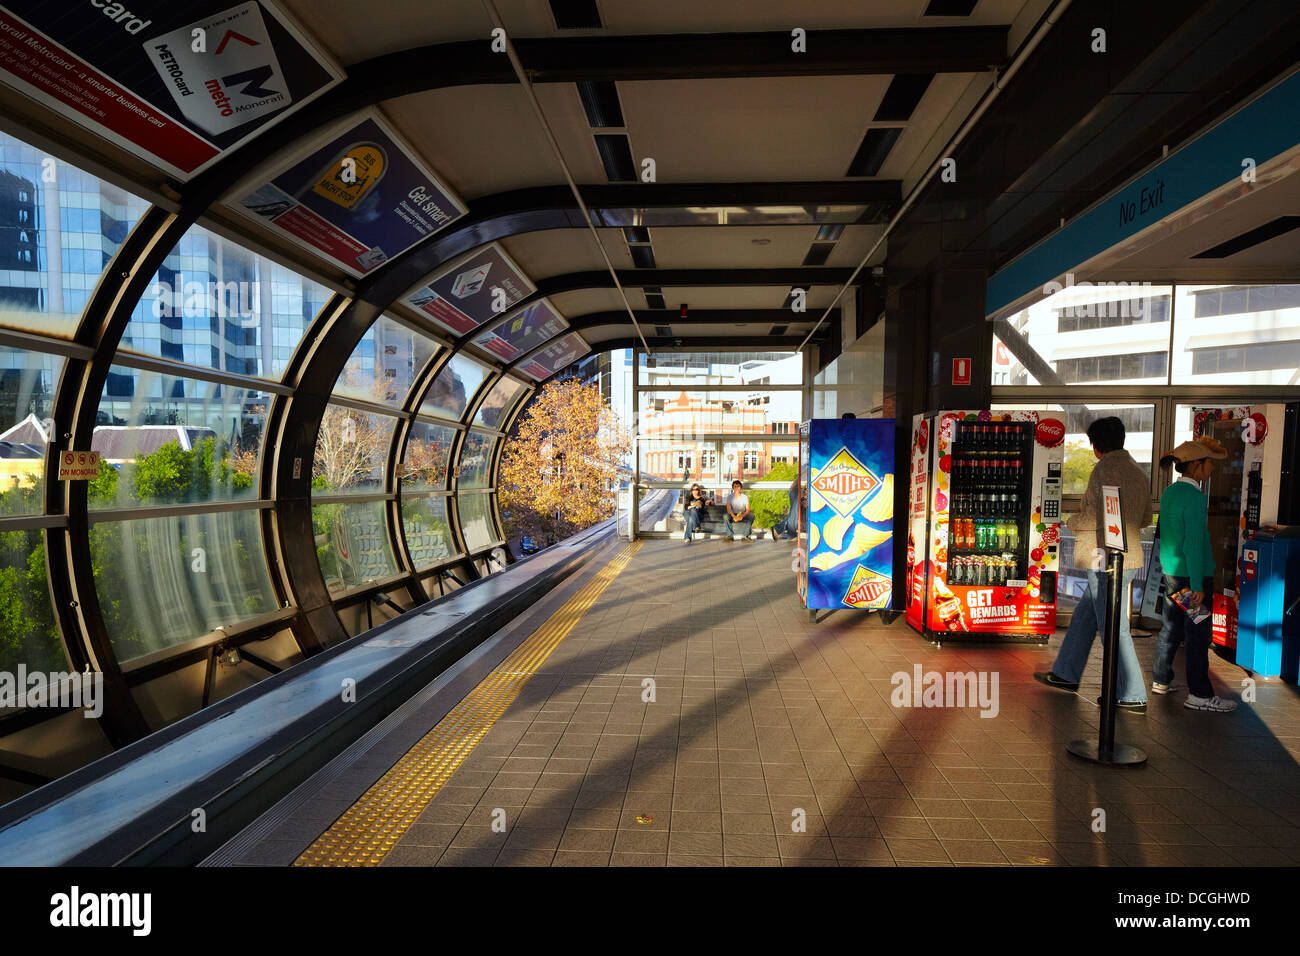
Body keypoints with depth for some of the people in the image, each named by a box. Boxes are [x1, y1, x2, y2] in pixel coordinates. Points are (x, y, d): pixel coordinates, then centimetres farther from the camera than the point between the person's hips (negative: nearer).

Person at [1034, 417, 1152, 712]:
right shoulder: (1138, 472, 11)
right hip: (1129, 558, 9)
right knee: (1084, 617, 19)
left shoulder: (1104, 469, -16)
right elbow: (1145, 518, 18)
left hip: (1107, 562, -9)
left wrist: (1074, 522, -3)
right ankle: (1066, 674, 29)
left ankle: (1133, 696, 7)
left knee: (1114, 628, -1)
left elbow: (1095, 517, -22)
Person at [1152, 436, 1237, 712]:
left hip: (1170, 572, 8)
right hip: (1192, 574, -8)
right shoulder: (1194, 497, -17)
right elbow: (1193, 543, -20)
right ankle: (1200, 694, 7)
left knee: (1171, 627, 16)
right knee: (1198, 634, 0)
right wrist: (1197, 586, -18)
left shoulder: (1170, 492, 8)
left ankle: (1161, 680, 25)